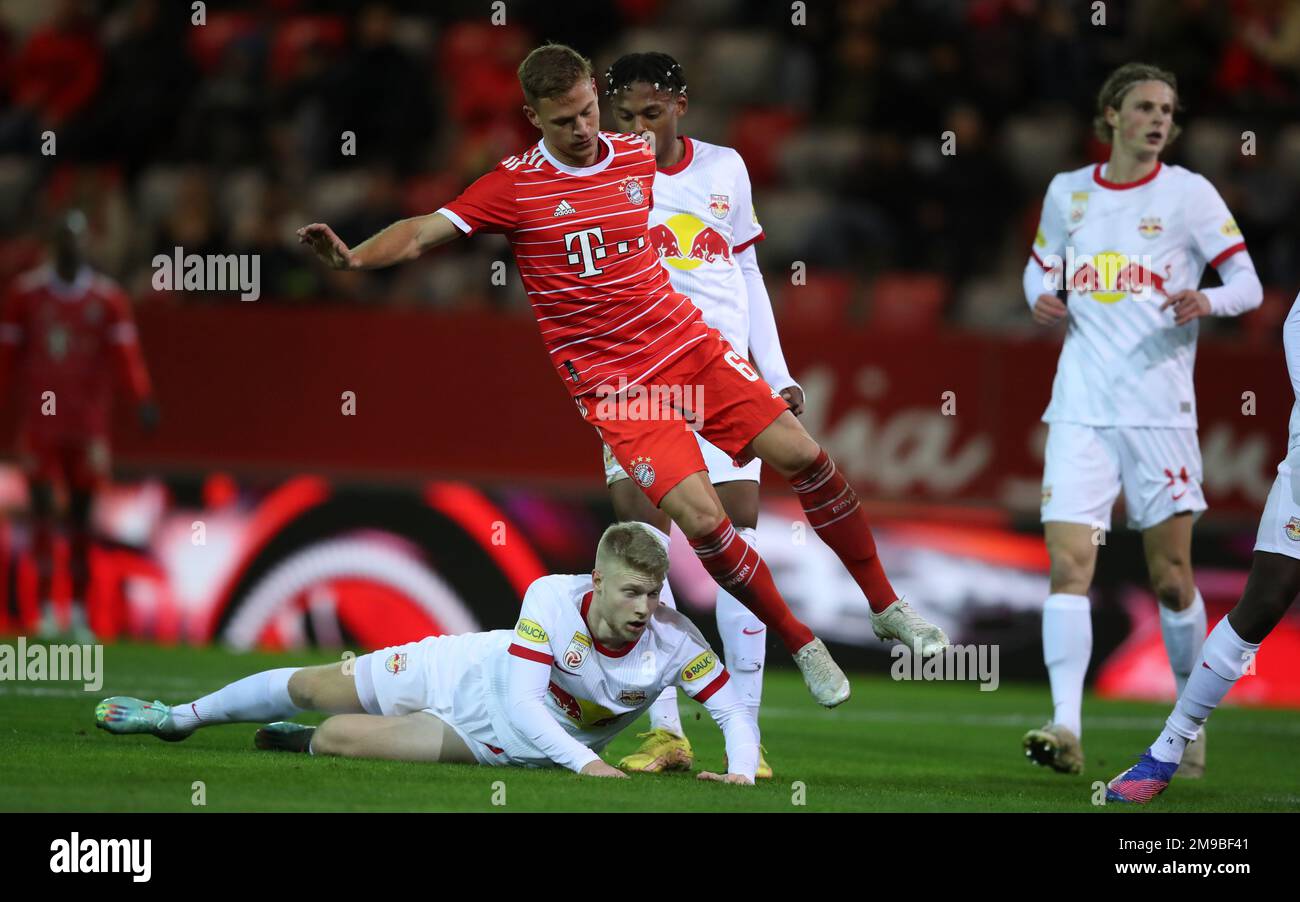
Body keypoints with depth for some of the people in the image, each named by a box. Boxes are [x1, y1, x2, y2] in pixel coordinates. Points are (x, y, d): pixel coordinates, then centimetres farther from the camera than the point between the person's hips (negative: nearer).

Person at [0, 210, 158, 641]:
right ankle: (46, 607, -6)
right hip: (39, 419, -1)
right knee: (44, 510, -7)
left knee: (81, 516, 5)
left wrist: (143, 398, -20)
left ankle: (79, 612, 12)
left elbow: (126, 352, -6)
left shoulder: (108, 298, 2)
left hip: (88, 423, 1)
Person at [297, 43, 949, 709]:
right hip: (610, 379, -4)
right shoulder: (514, 185, -6)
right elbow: (423, 232, -12)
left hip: (688, 342, 4)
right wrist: (351, 256, -29)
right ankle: (802, 647, -1)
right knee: (700, 514, -19)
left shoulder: (639, 158, 6)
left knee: (801, 454, -7)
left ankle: (887, 606, 11)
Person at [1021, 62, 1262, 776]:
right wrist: (1041, 299, 2)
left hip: (1160, 409, -2)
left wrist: (1206, 302, -21)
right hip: (1080, 412, 2)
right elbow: (1040, 265, 25)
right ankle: (1066, 728, -18)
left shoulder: (1188, 193, 1)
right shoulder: (1066, 192, 10)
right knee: (1068, 564, -12)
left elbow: (1248, 284, 1)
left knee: (1170, 579, 2)